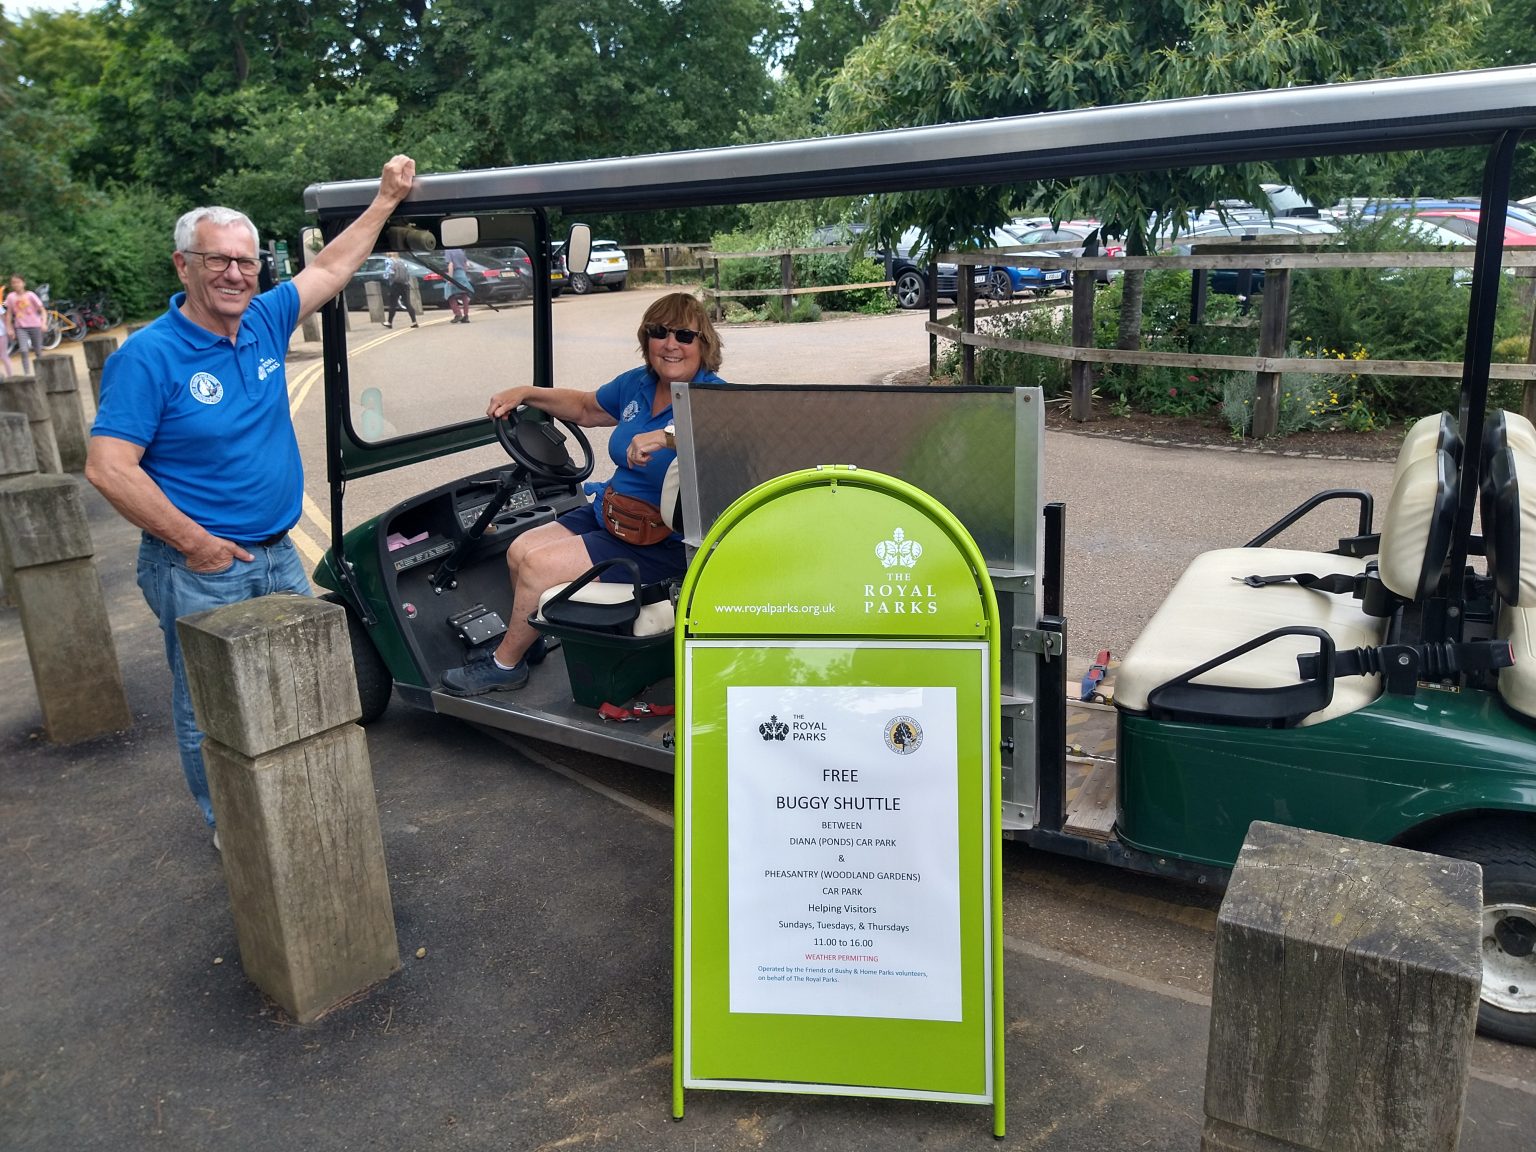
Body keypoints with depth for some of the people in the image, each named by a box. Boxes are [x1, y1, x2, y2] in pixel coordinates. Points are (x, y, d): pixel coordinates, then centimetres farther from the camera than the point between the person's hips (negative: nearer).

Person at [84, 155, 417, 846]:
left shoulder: (265, 323, 2)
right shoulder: (149, 356, -16)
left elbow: (332, 268, 16)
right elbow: (109, 469, -20)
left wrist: (387, 199, 18)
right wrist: (196, 544, -19)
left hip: (277, 554, 6)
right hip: (201, 571, -6)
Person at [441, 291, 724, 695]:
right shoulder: (637, 383, 7)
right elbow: (586, 408, 26)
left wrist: (668, 435, -46)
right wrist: (524, 394, 18)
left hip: (663, 543, -8)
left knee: (539, 566, -15)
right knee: (520, 551, 2)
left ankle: (505, 664, 9)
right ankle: (528, 642, 25)